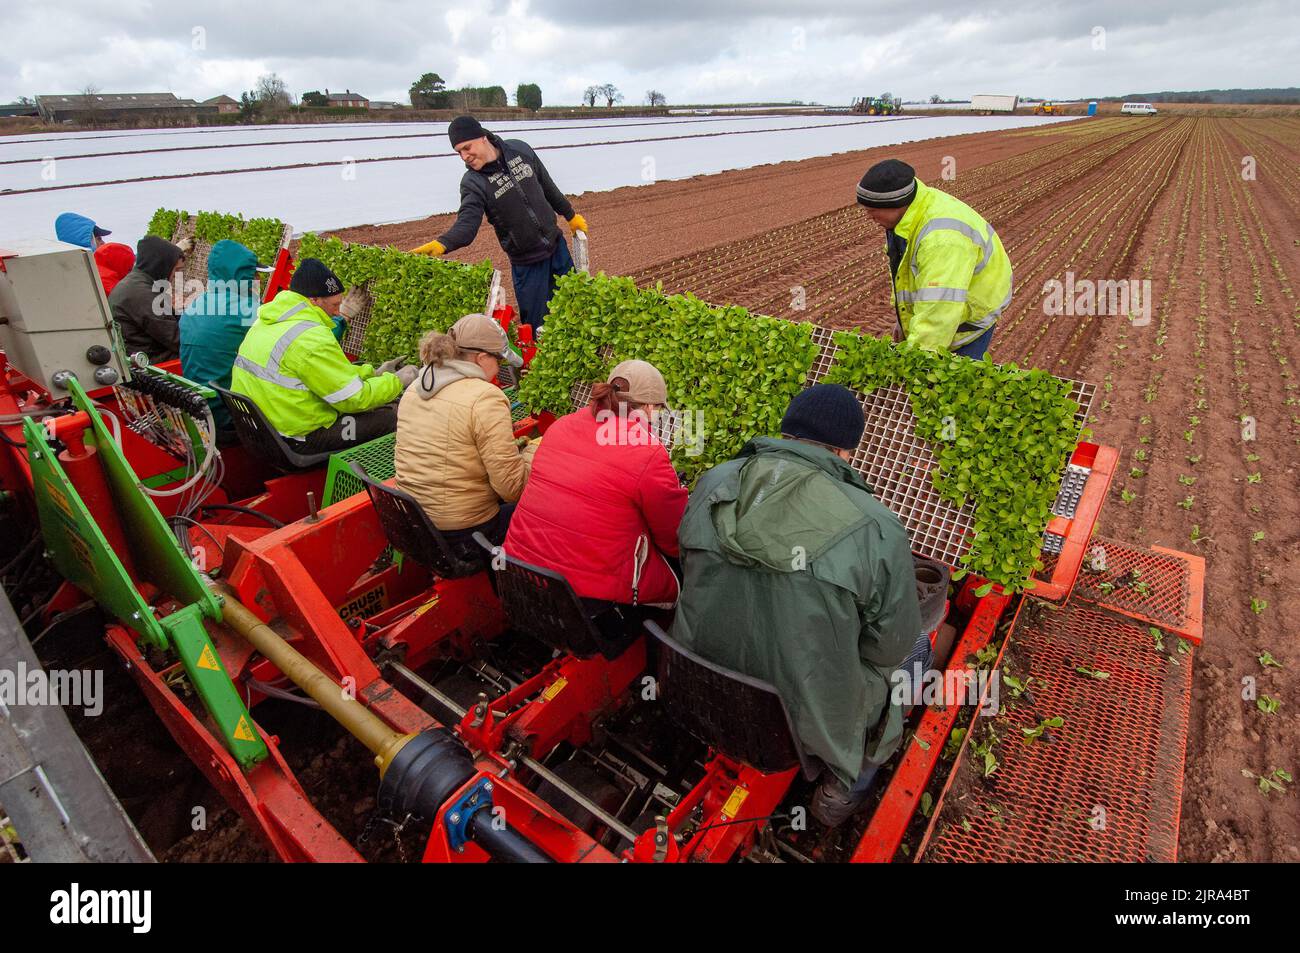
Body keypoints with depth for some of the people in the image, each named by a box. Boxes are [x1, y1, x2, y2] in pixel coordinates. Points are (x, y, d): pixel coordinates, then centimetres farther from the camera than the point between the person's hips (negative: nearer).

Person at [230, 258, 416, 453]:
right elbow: (355, 398, -19)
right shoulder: (311, 338, -23)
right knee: (390, 415, -3)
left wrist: (373, 373, 16)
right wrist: (397, 381, -4)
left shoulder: (266, 321, 9)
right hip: (296, 442, -10)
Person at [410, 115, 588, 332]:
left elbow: (548, 187, 9)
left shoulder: (520, 150, -5)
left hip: (557, 245, 4)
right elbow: (466, 225, -28)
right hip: (526, 263, -4)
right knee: (537, 325, -1)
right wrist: (440, 244, -48)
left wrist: (571, 215, 19)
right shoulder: (473, 183, -15)